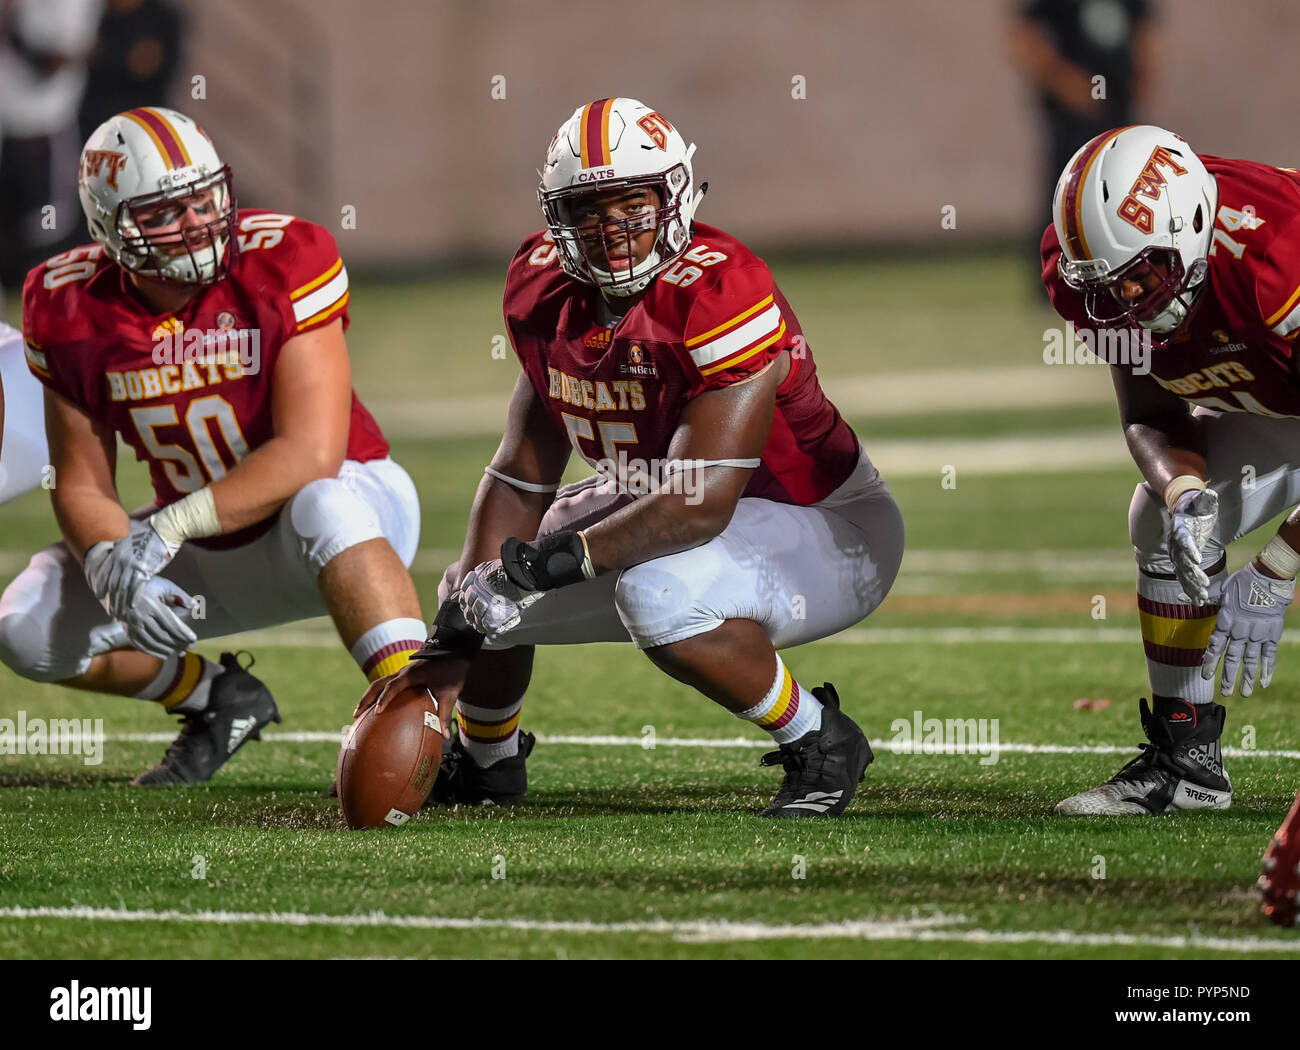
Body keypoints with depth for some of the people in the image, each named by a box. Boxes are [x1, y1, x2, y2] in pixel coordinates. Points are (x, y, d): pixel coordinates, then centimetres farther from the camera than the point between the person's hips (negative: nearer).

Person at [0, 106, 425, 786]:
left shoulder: (283, 263, -23)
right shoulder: (72, 309, -10)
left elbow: (311, 455, -28)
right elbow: (82, 486, -3)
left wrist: (165, 529, -33)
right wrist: (115, 569, -26)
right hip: (211, 557, 5)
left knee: (321, 507, -40)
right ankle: (217, 700, 15)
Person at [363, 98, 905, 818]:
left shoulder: (718, 296, -31)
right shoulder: (545, 291, -7)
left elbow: (699, 505, -34)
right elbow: (521, 478, -2)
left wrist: (546, 564, -35)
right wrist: (454, 638, -10)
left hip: (828, 528, -8)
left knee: (658, 594, -36)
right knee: (480, 585, 10)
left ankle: (819, 743, -13)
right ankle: (483, 760, 42)